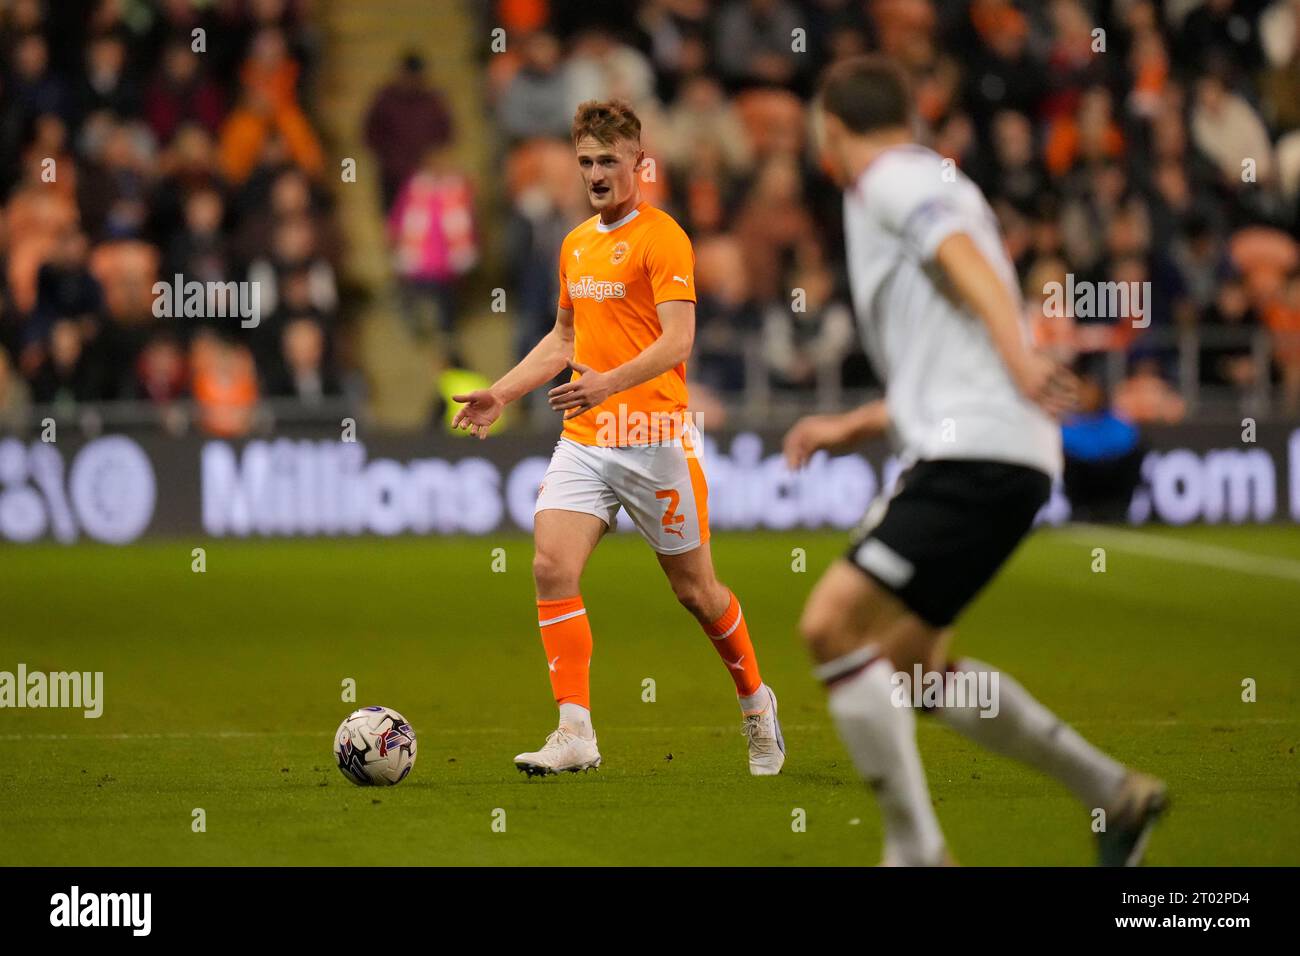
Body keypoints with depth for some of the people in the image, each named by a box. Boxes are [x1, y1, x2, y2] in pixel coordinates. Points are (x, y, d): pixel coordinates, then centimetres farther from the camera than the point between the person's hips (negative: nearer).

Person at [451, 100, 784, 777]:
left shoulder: (661, 237, -8)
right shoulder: (576, 243, 16)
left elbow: (677, 342, -19)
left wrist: (610, 382, -34)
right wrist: (501, 392, 18)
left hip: (652, 438, -6)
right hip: (583, 441, 6)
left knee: (693, 588, 5)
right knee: (552, 568, -13)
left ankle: (756, 705, 29)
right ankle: (576, 734, -15)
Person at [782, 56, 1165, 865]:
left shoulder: (894, 183, -2)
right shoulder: (932, 186, 27)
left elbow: (969, 261, -22)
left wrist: (1019, 355, -38)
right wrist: (854, 427, 38)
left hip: (975, 459, -10)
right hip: (968, 451, 10)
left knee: (834, 623, -14)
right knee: (913, 665, 15)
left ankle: (917, 852, -14)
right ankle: (1114, 793, 19)